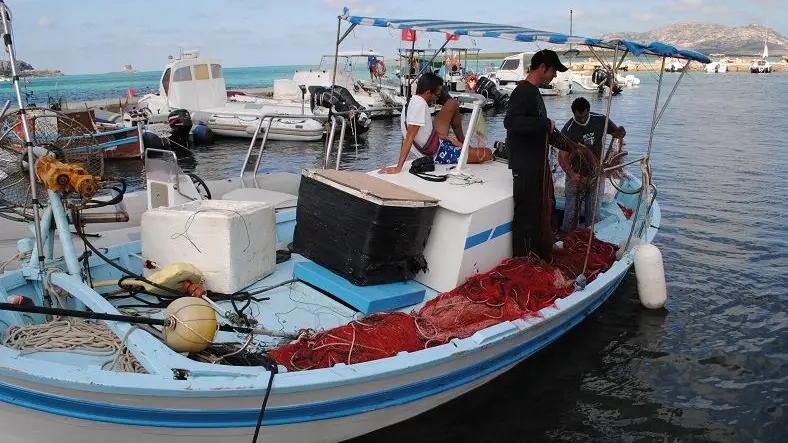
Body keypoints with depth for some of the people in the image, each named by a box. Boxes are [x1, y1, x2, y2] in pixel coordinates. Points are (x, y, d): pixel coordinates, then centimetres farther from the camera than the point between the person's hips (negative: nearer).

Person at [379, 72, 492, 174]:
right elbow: (409, 138, -32)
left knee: (453, 104, 14)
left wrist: (447, 138, 2)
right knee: (487, 154, -11)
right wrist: (398, 168, -36)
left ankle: (462, 142, 25)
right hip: (438, 154, -9)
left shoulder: (412, 102, 1)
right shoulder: (420, 104, -26)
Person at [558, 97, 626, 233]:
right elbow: (562, 156, -22)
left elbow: (617, 133, 10)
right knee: (572, 213, -1)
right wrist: (571, 174, -41)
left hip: (596, 176, 3)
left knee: (594, 214, 7)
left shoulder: (600, 120, -4)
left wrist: (621, 132, -17)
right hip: (576, 176, -3)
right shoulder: (568, 130, -15)